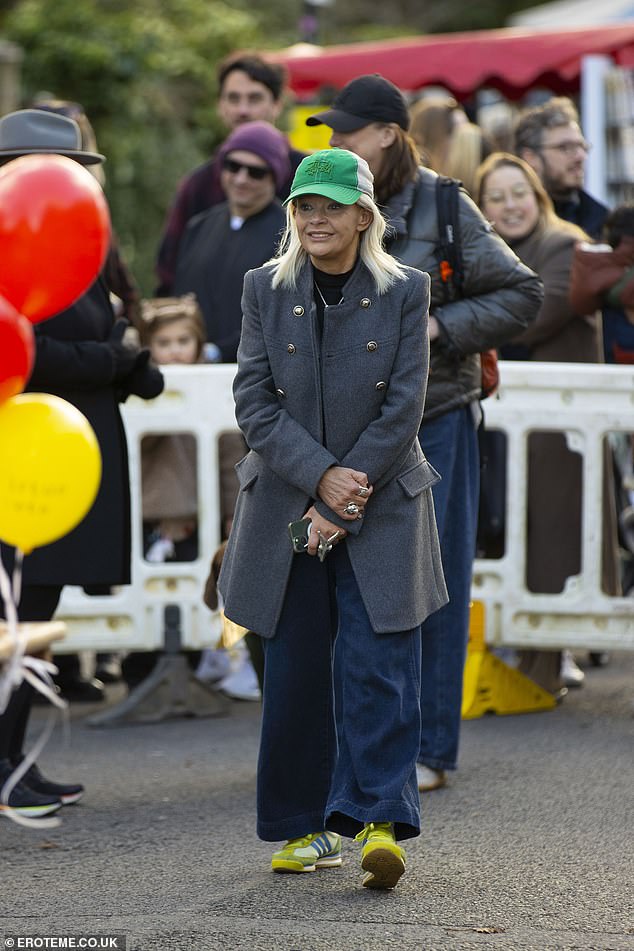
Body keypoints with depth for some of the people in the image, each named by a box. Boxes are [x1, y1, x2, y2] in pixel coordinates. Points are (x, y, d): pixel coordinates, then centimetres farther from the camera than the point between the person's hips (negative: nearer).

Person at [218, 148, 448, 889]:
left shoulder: (404, 292, -1)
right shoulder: (264, 289, 4)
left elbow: (403, 409, -6)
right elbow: (253, 402, -2)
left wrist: (341, 506, -11)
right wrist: (323, 476, -15)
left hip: (383, 508, -2)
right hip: (285, 507, 2)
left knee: (377, 666, -9)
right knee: (294, 674, 5)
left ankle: (378, 821, -9)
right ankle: (304, 827, 15)